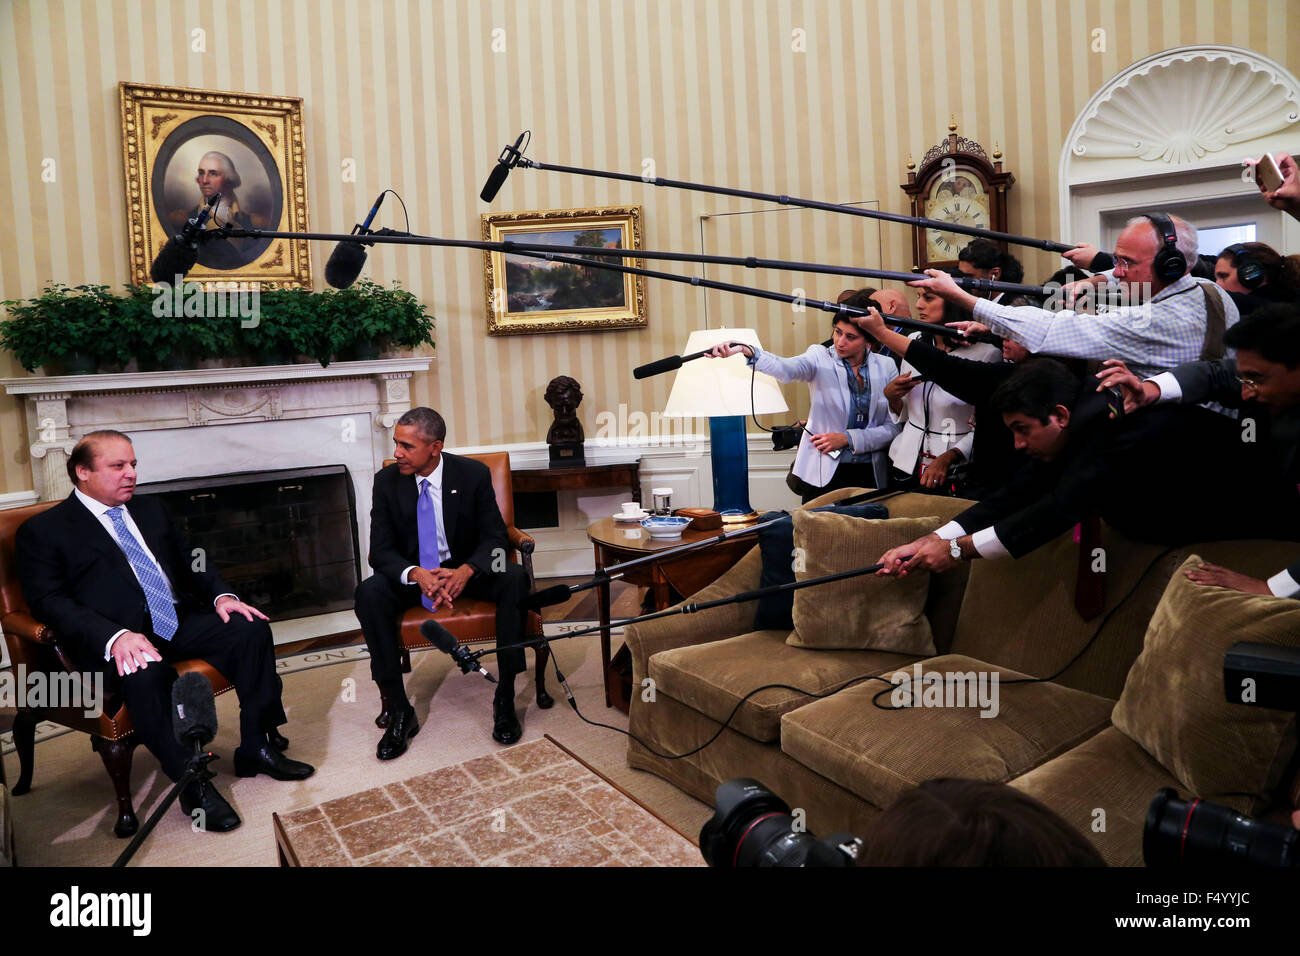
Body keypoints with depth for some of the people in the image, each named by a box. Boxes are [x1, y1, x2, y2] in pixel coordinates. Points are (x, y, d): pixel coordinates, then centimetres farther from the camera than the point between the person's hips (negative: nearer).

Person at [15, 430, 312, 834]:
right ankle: (194, 784, -21)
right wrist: (115, 636, -26)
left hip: (179, 620, 6)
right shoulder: (42, 531, 2)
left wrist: (221, 595, 0)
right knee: (146, 672, -37)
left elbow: (190, 563, 23)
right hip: (115, 639, -6)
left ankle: (257, 747, -7)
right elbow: (50, 601, -9)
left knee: (252, 629, -17)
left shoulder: (150, 509, 20)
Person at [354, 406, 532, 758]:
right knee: (369, 592, -30)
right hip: (412, 573, 1)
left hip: (466, 569, -1)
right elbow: (380, 550, -9)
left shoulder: (473, 474, -10)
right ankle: (398, 711, -21)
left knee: (515, 579, -30)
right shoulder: (387, 480, -7)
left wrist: (466, 570, -33)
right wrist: (416, 574, -32)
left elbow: (494, 537, -10)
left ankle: (505, 698, -22)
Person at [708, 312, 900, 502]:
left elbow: (893, 427, 2)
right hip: (823, 473, -2)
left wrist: (847, 438, -12)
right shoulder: (820, 357, -2)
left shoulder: (885, 366, 3)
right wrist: (746, 351, -44)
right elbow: (785, 369, -25)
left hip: (870, 474, 2)